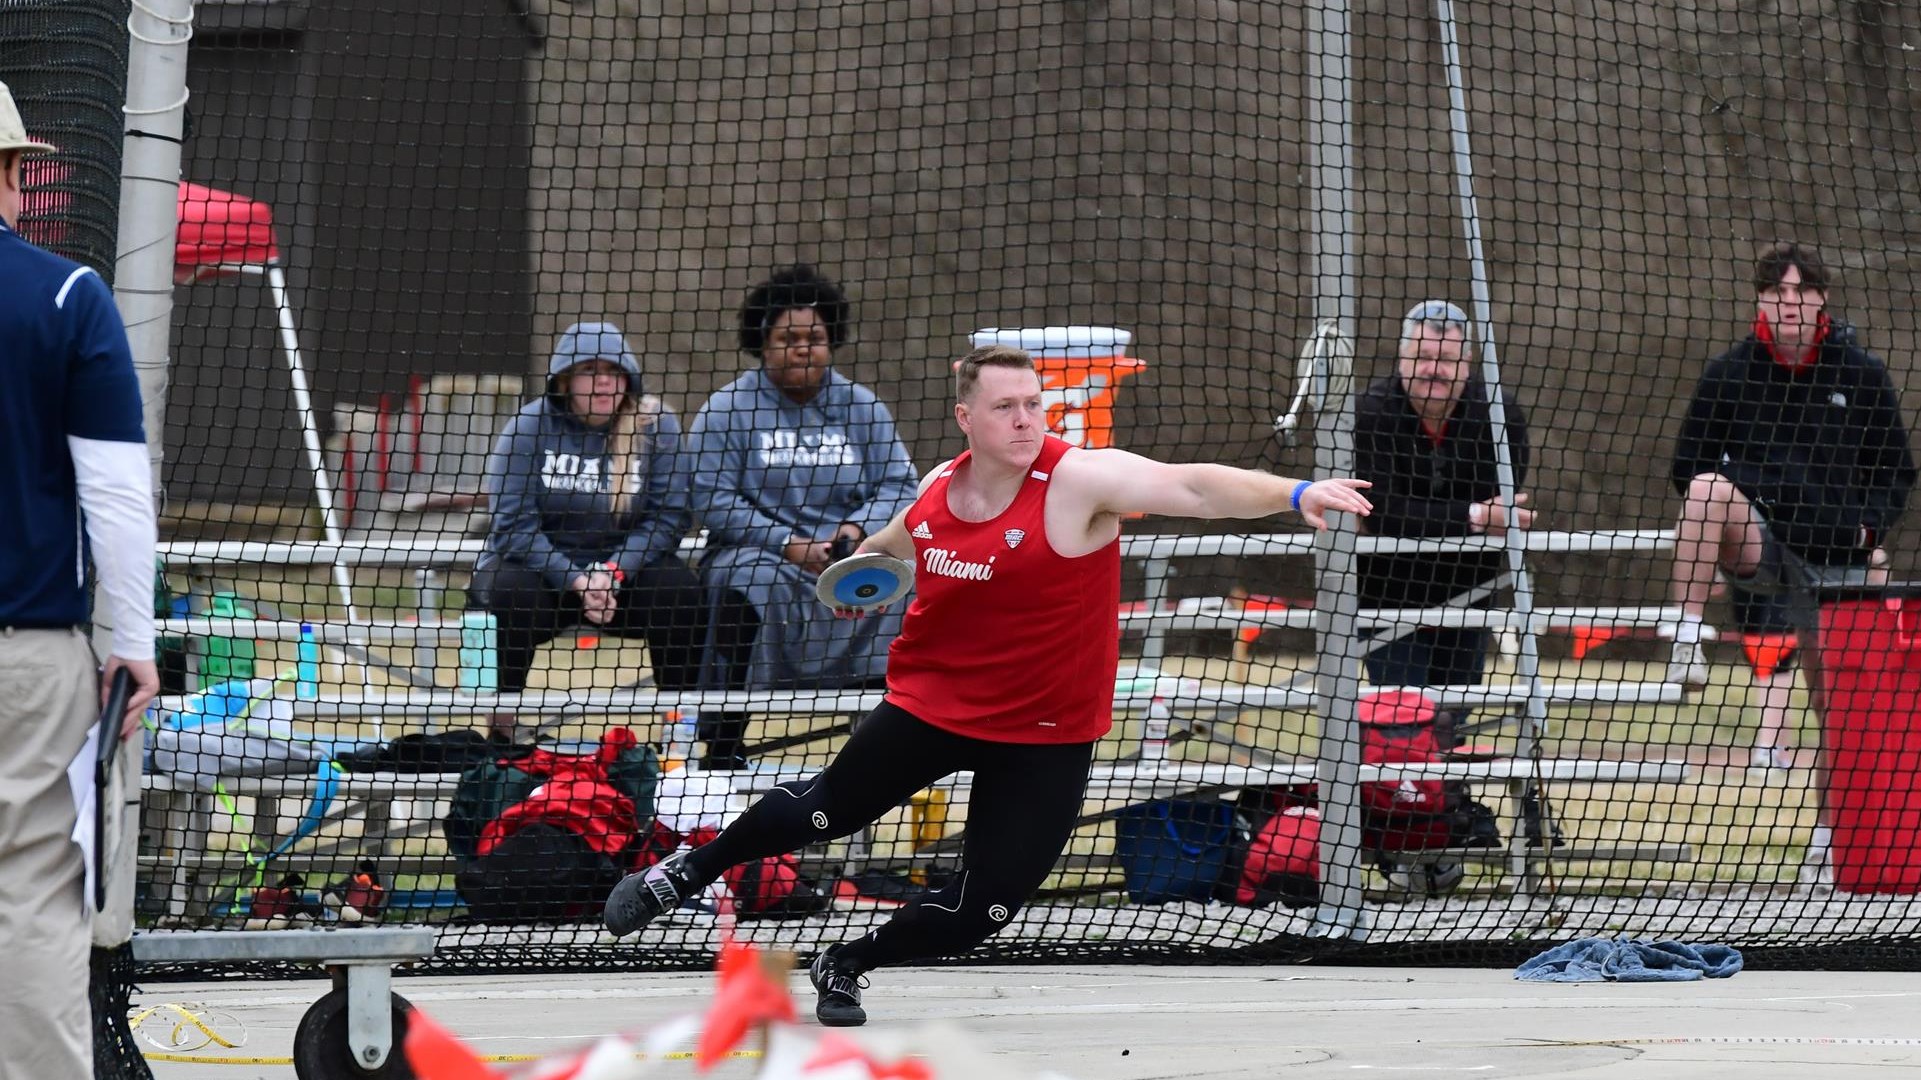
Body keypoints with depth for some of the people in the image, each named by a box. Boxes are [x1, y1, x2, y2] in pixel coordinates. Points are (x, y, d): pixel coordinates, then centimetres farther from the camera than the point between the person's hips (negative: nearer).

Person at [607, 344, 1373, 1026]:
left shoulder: (1079, 480, -22)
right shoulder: (938, 489, -5)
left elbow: (1193, 488, -39)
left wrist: (1292, 495, -49)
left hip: (1045, 738, -3)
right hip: (931, 706, 3)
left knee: (983, 909, -2)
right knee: (829, 809, 18)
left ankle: (847, 967, 25)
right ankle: (685, 874, 44)